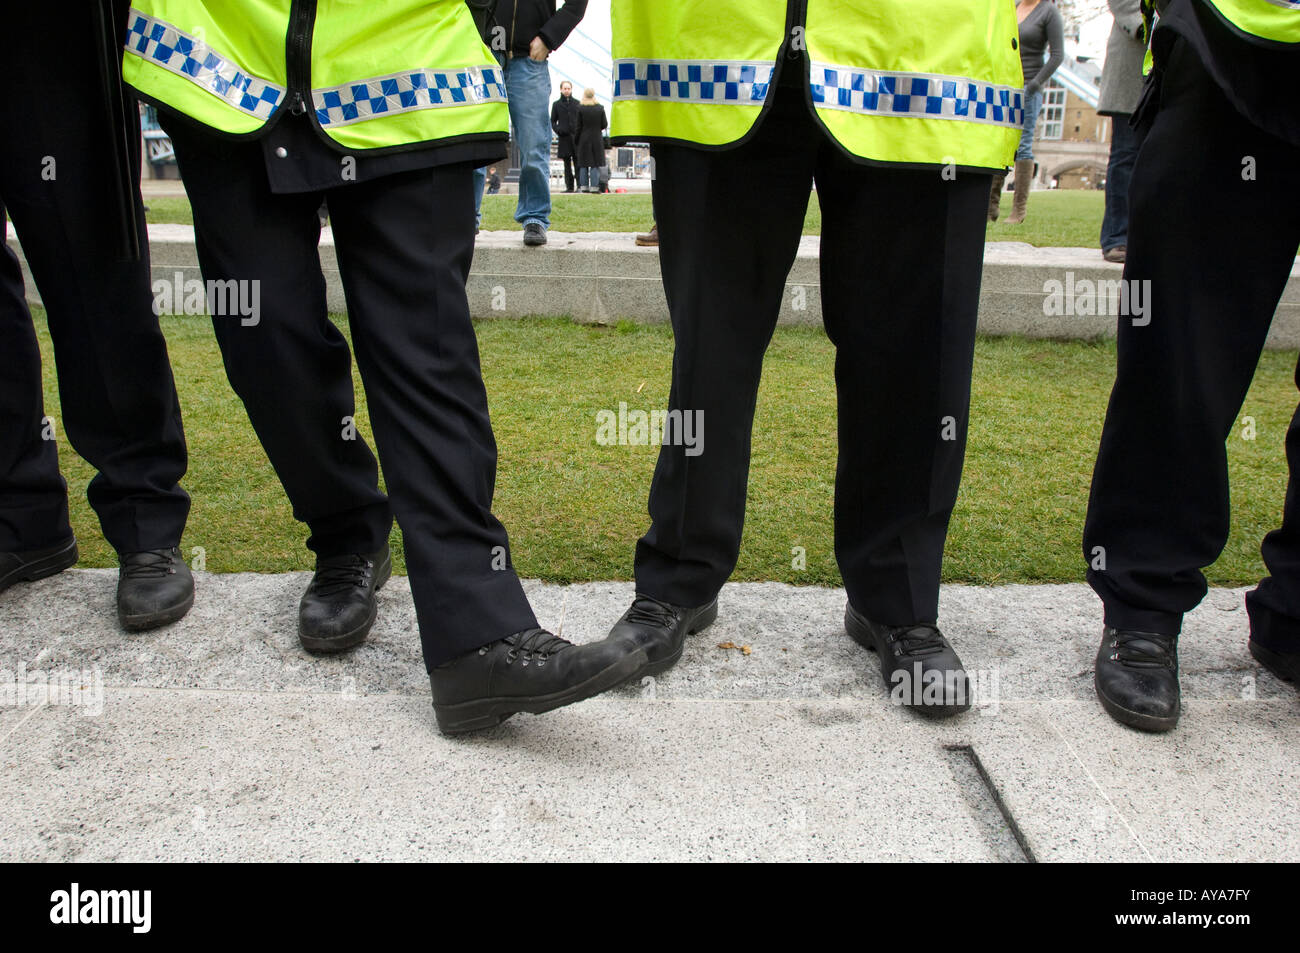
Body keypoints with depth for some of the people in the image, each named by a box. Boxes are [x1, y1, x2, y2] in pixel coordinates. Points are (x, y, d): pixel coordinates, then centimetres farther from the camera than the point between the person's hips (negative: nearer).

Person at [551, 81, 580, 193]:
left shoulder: (577, 103, 10)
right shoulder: (557, 104, 10)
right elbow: (552, 121, 12)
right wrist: (557, 130, -7)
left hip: (576, 136, -1)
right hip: (564, 137, 1)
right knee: (567, 163, 2)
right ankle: (569, 186, 4)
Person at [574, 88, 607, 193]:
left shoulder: (580, 108, -6)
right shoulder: (600, 108, -3)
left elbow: (578, 126, -4)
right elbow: (604, 125, -2)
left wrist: (577, 140, 6)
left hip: (584, 139, 0)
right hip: (597, 139, 0)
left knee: (583, 165, 6)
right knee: (595, 164, 2)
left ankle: (584, 186, 5)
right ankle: (594, 186, -3)